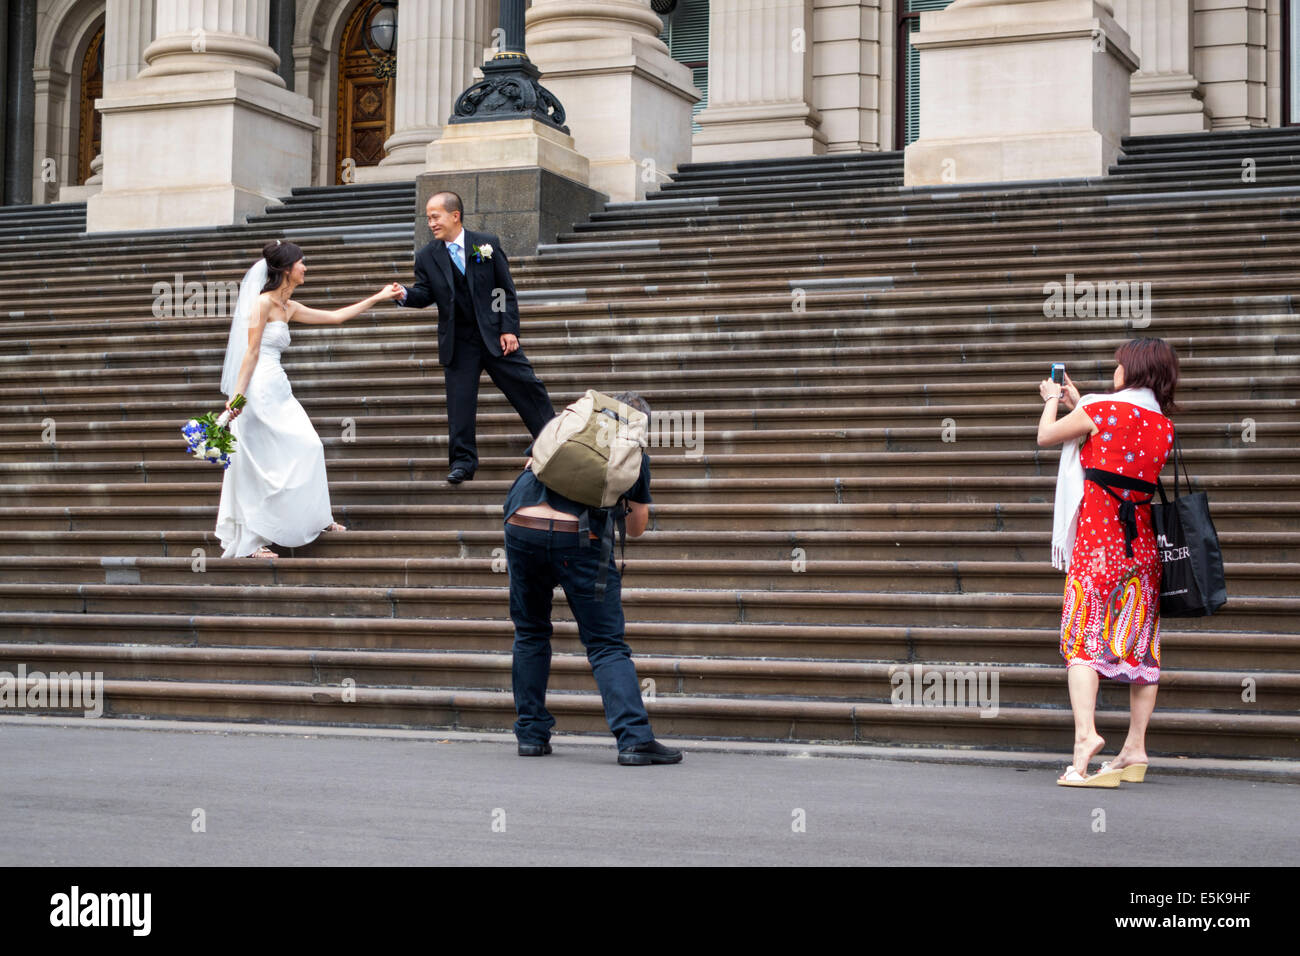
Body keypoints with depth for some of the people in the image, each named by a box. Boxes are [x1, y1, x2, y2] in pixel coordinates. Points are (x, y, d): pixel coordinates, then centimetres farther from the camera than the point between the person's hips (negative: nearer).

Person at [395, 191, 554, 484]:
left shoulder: (487, 243, -2)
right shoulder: (427, 256, 2)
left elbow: (506, 289, -1)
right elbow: (425, 294, 0)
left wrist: (509, 329, -8)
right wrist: (405, 295, -23)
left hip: (495, 335, -1)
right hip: (458, 342, 1)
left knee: (526, 386, 2)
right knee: (459, 400, 0)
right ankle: (462, 461, 10)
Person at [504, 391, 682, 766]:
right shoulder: (636, 457, 19)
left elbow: (530, 468, 26)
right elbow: (637, 528, 26)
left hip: (522, 527, 2)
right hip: (579, 540, -2)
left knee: (530, 633, 19)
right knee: (606, 644, 2)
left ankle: (531, 734, 20)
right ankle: (634, 738, -11)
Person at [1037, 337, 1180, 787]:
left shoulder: (1102, 409, -7)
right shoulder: (1163, 426, 10)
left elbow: (1046, 435, 5)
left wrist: (1053, 400, 24)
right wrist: (1077, 403, 30)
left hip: (1097, 531, -6)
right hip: (1144, 539, 6)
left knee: (1082, 633, -8)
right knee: (1140, 638, 8)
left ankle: (1085, 733, -26)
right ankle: (1135, 750, 11)